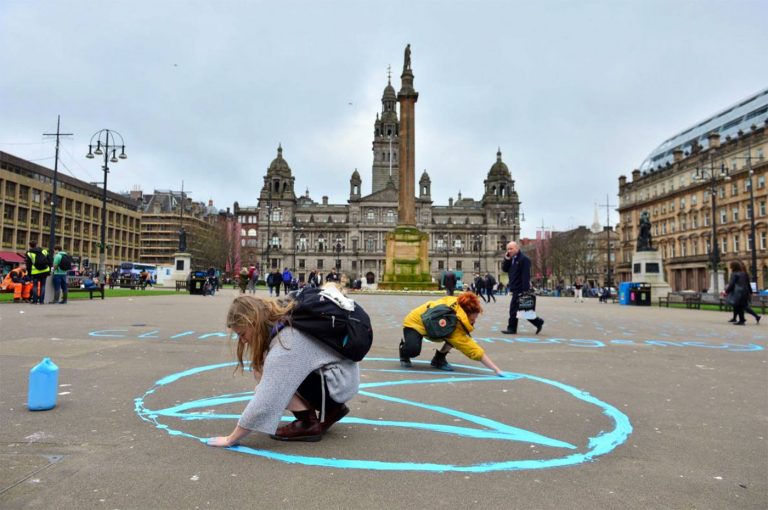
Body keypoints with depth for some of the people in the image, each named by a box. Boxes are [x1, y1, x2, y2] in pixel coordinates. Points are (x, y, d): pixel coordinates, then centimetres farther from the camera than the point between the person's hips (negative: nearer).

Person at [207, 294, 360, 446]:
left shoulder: (286, 345, -28)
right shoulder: (283, 321, -1)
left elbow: (266, 401, -28)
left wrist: (232, 439, -19)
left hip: (339, 384, -10)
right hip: (342, 375, 10)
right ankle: (331, 408, 11)